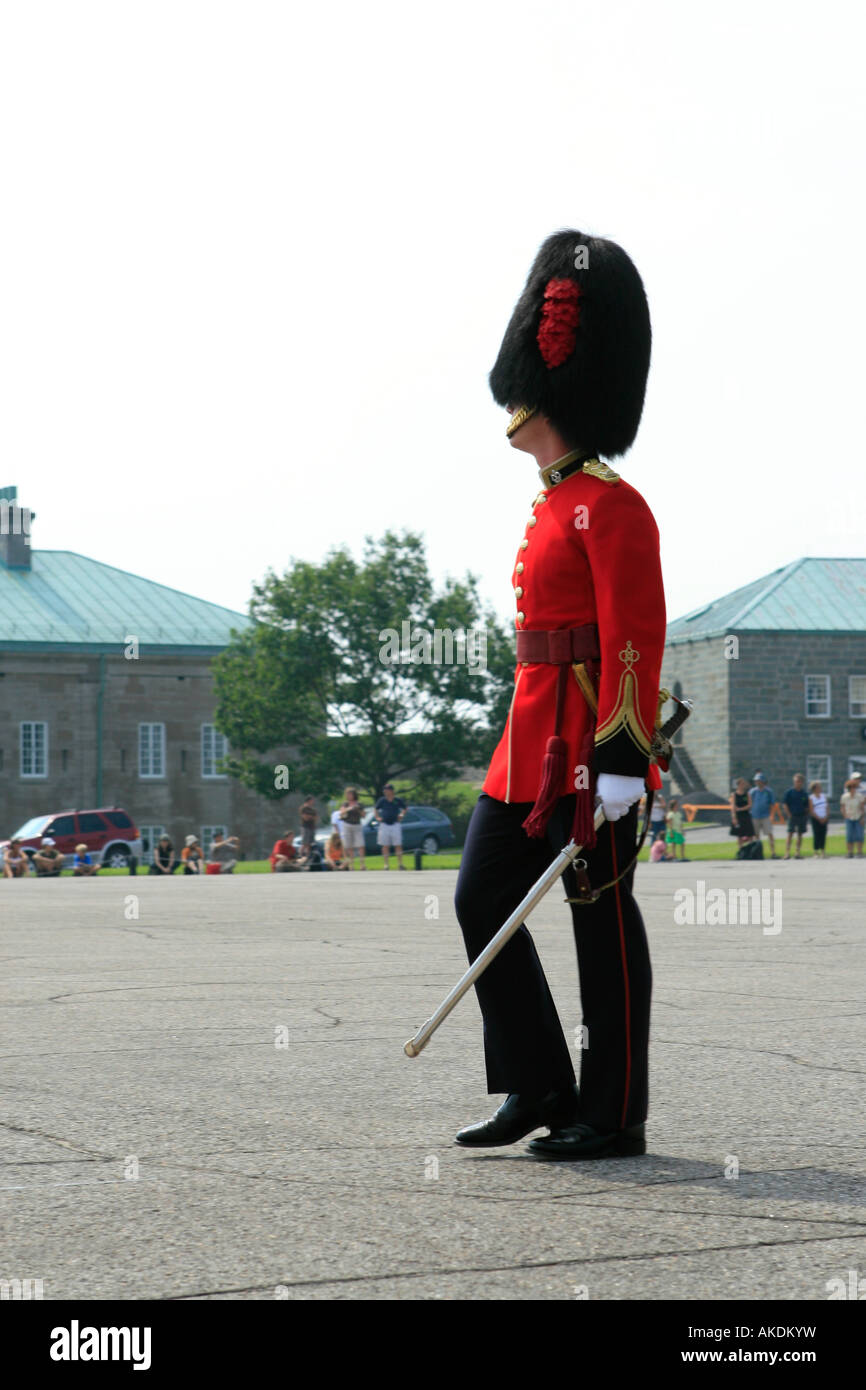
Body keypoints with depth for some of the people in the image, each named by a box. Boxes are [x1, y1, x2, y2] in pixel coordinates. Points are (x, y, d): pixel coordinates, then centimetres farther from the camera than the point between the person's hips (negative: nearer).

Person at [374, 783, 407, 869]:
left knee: (398, 845, -2)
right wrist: (377, 817, 5)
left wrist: (401, 815, 1)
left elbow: (404, 808, 17)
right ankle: (386, 864, 9)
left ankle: (400, 863, 5)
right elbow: (376, 809, 18)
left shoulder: (398, 800, 1)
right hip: (384, 825, 1)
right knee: (385, 846, 3)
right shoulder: (382, 800, 3)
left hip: (395, 824, -1)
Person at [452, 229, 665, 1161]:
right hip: (531, 739, 9)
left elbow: (635, 639, -18)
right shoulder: (553, 506, 16)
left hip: (588, 749, -9)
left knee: (602, 922, -1)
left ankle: (613, 1116, 8)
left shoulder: (609, 506, -12)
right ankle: (538, 1087, 14)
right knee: (482, 899, 6)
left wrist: (619, 759, -22)